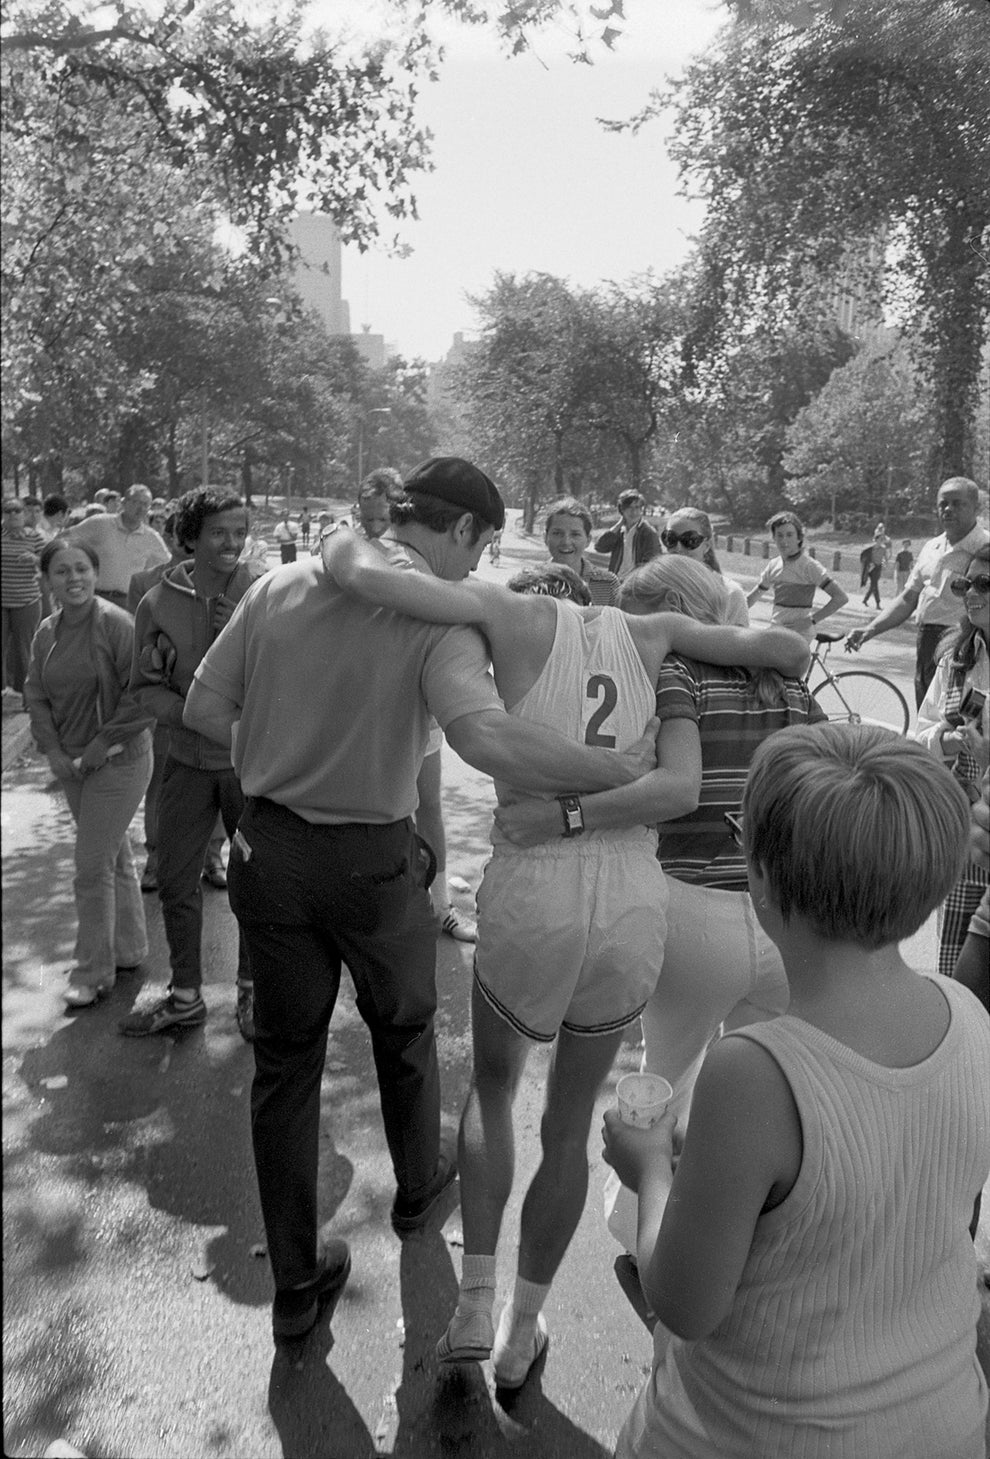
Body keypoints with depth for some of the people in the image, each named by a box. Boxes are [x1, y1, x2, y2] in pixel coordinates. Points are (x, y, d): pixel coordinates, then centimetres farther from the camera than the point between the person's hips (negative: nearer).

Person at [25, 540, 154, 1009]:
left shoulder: (117, 625, -17)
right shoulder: (46, 633, 3)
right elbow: (37, 697, 7)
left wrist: (101, 746, -17)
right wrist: (53, 751, -5)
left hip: (118, 762, -6)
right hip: (71, 764, 6)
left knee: (93, 865, -3)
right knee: (114, 855, 18)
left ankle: (94, 973, 13)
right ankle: (129, 949, 34)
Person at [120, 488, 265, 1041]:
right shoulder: (159, 603, -3)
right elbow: (146, 684, 2)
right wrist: (186, 711, -16)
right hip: (189, 761, 3)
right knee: (176, 881, 11)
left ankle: (252, 990, 33)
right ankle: (185, 997, 31)